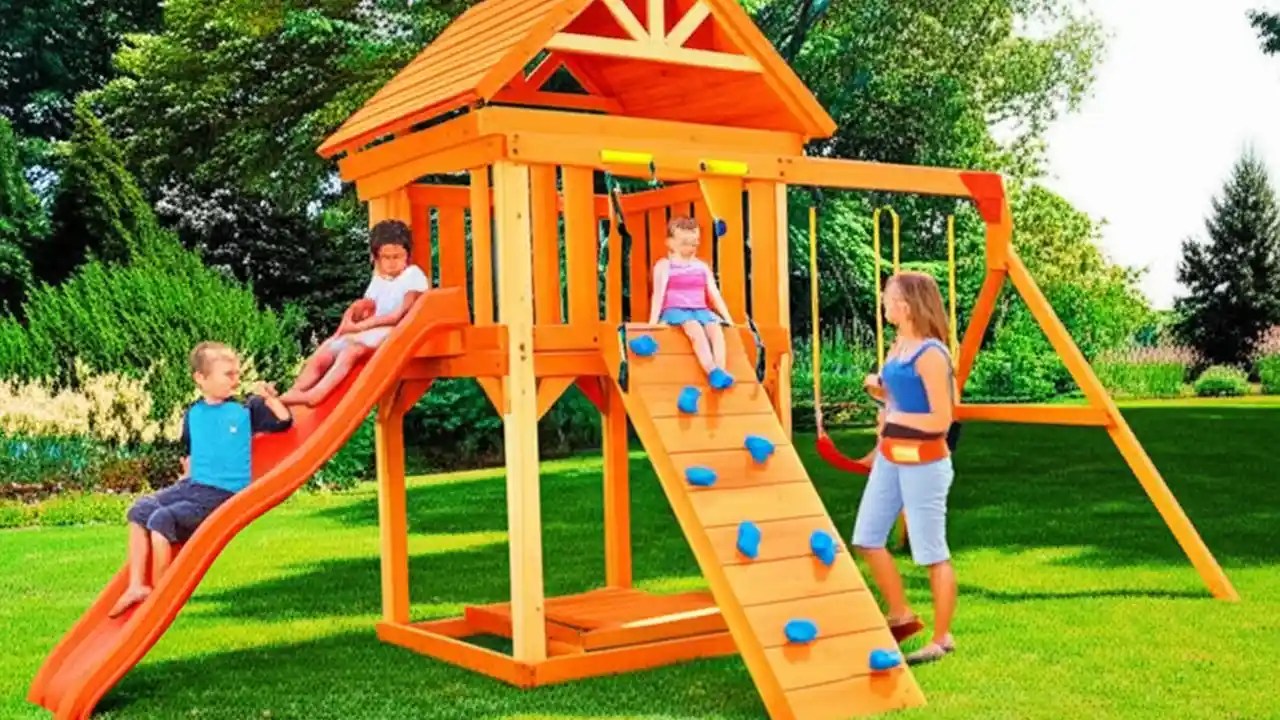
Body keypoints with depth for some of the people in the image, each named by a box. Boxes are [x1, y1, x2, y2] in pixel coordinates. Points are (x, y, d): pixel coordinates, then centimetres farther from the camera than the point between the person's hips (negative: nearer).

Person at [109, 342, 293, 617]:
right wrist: (187, 473, 13)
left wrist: (269, 397, -16)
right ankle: (136, 586, -4)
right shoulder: (193, 414, 13)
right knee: (140, 510, -6)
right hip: (192, 485, 6)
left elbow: (285, 422, -4)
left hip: (224, 494, -6)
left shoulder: (247, 409, -2)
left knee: (162, 519, -22)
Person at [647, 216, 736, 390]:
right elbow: (659, 294, -5)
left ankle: (721, 370, -40)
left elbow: (714, 294, 14)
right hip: (675, 311, -4)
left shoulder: (702, 266, 17)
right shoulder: (664, 266, 4)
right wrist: (653, 321, -14)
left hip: (700, 310, 4)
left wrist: (727, 318, 8)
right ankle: (712, 372, -46)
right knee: (695, 328, -35)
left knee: (715, 328, -29)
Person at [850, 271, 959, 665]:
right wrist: (879, 389, 3)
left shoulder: (930, 354, -18)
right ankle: (900, 615, 27)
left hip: (922, 461, -9)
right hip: (889, 457, 9)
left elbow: (941, 420, -21)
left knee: (932, 553, 2)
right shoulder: (897, 346, 8)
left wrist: (895, 417, -16)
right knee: (866, 539, 12)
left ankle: (942, 639, 15)